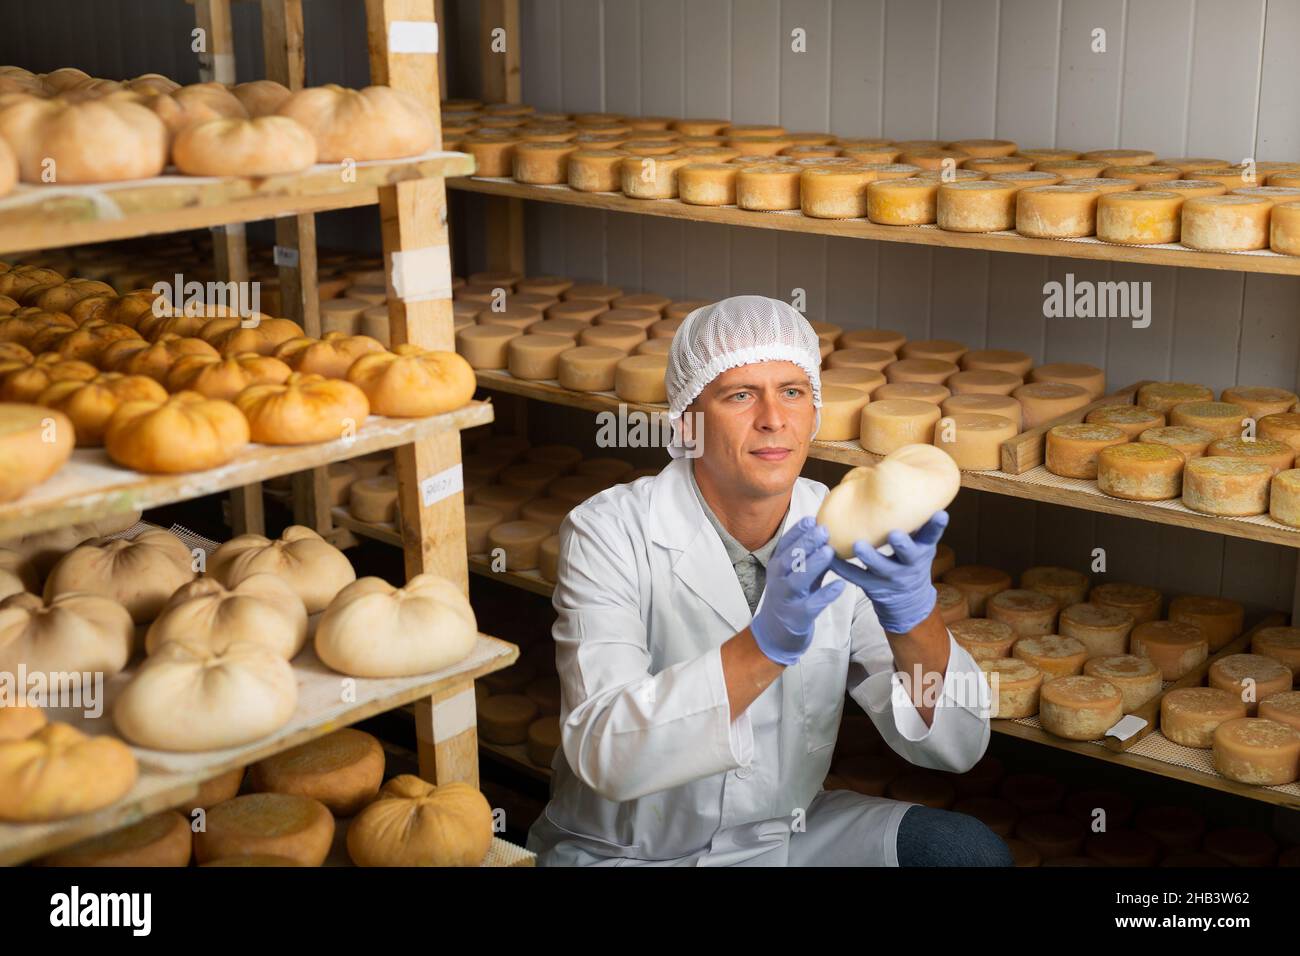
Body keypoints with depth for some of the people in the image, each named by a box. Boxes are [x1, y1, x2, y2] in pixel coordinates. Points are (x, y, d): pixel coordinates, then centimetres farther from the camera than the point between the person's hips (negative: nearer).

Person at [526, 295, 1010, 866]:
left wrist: (911, 613, -30)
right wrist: (768, 642, -40)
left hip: (787, 834, 4)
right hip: (623, 851, -3)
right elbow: (605, 755, -28)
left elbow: (957, 748, -11)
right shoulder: (609, 532, -16)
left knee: (972, 851, -17)